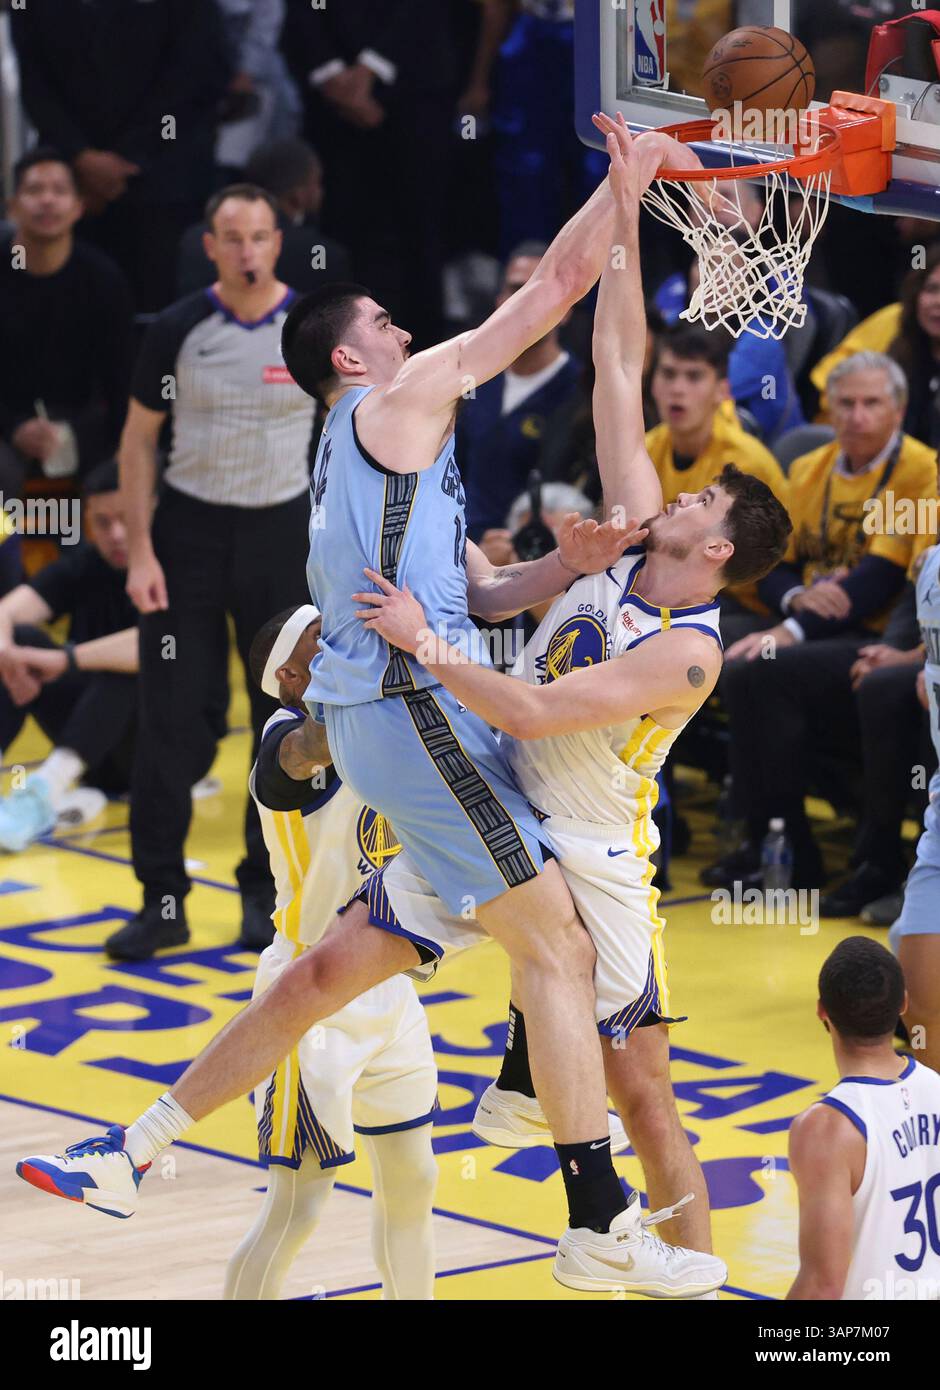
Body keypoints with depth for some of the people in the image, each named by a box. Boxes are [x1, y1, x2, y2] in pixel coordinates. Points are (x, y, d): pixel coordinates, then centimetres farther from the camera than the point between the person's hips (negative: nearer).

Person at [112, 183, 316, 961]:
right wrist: (139, 553, -6)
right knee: (172, 720, -2)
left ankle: (266, 890, 18)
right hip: (190, 527, 0)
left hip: (283, 532, 1)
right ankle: (163, 900, 5)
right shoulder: (179, 330, -3)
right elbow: (139, 440, 2)